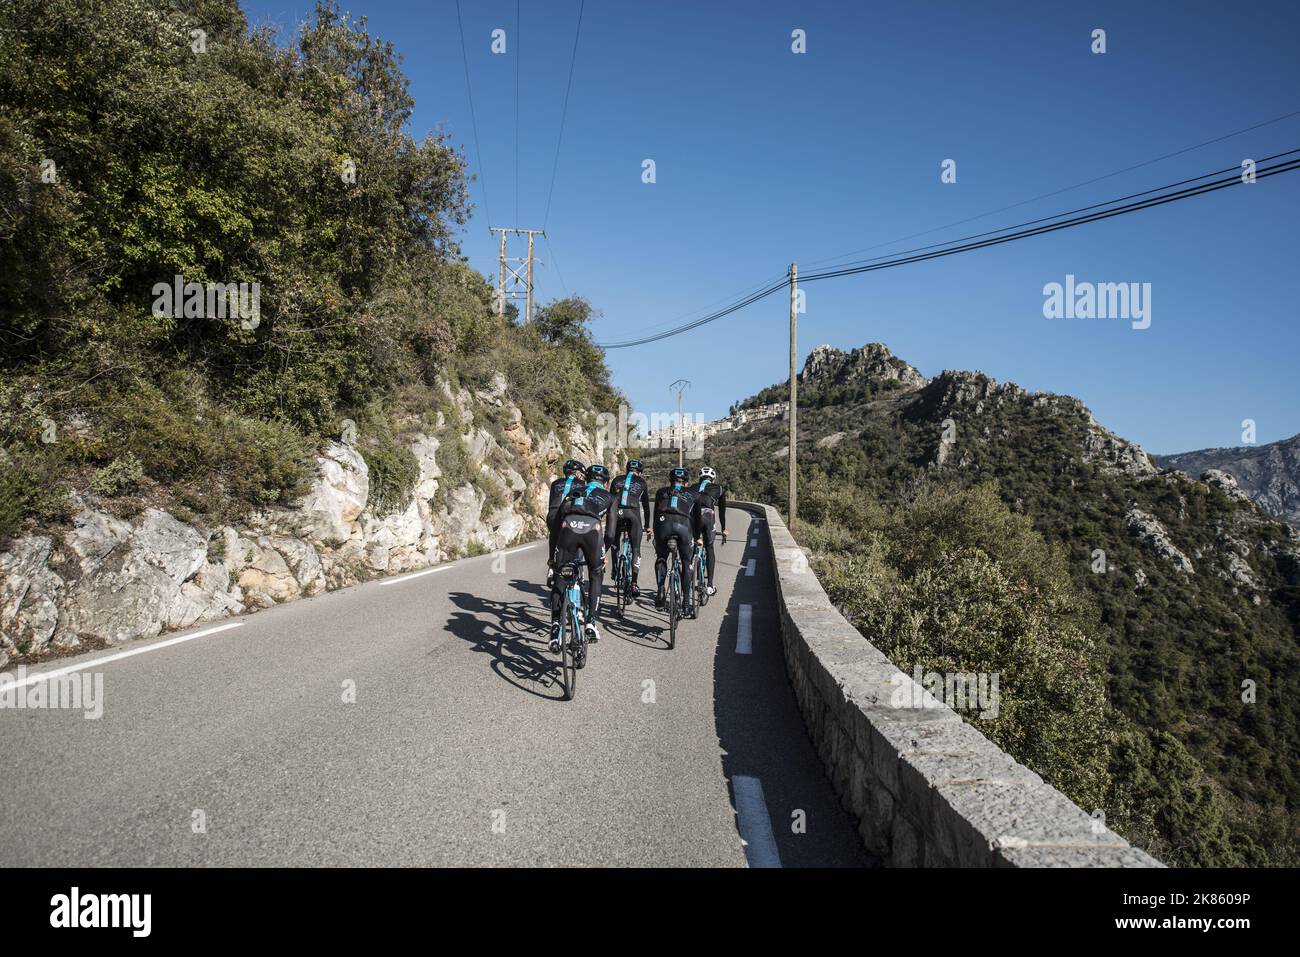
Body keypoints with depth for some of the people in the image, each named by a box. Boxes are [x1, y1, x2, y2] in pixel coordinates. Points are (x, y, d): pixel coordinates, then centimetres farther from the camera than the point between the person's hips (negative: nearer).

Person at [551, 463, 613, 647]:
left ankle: (555, 625, 4)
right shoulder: (608, 497, 34)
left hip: (568, 527, 1)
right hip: (593, 529, -1)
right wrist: (605, 553, 41)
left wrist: (553, 552, 33)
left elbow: (557, 521, 30)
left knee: (558, 578, 14)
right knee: (596, 575, 22)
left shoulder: (573, 491, 37)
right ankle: (591, 622, 12)